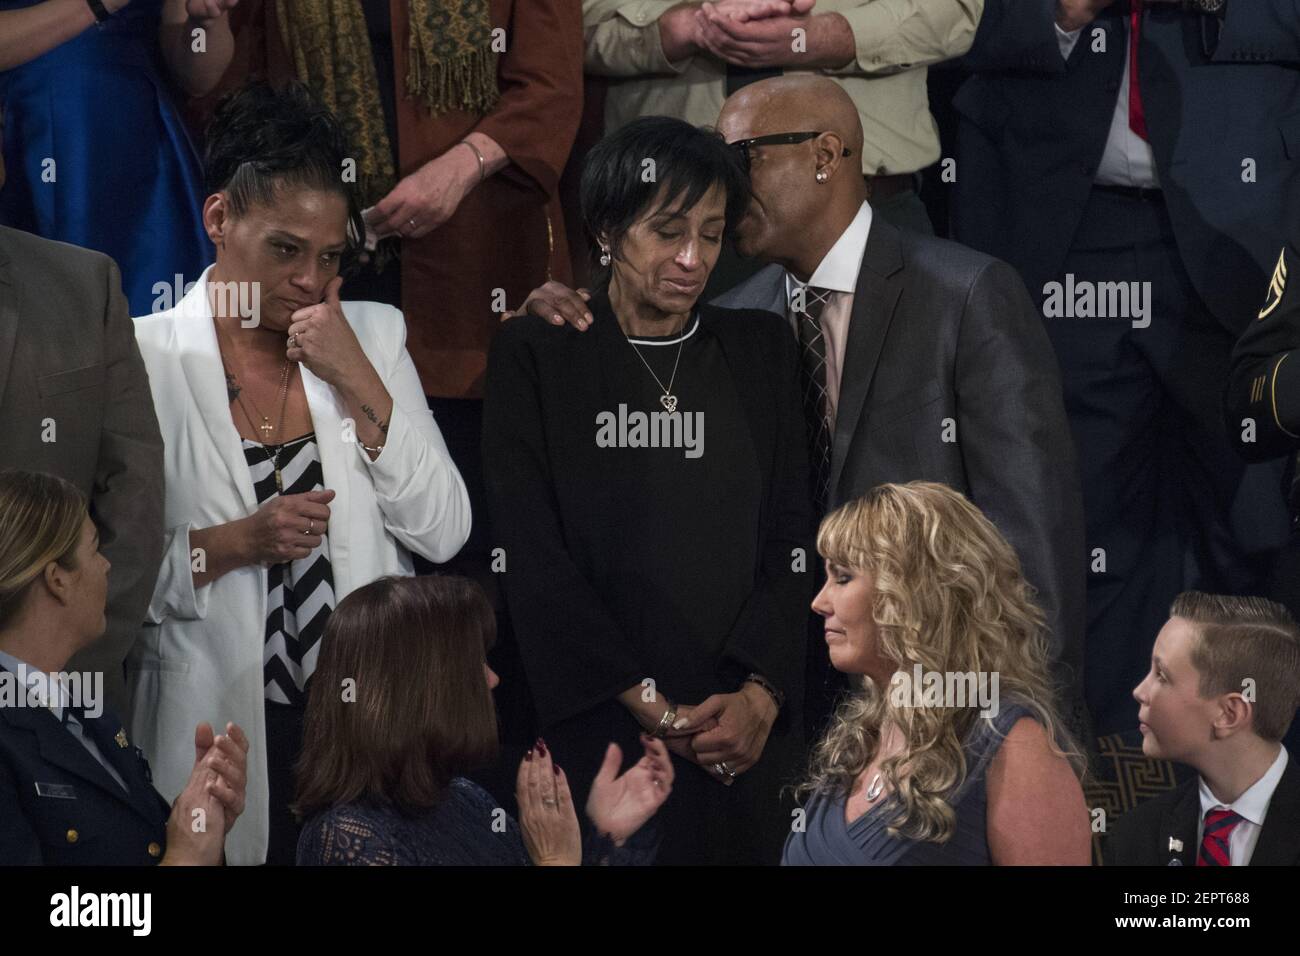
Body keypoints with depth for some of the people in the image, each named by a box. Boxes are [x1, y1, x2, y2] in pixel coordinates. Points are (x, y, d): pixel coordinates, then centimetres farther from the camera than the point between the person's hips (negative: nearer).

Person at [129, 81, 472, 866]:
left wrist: (357, 379, -7)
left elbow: (445, 533, 0)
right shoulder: (146, 357, -3)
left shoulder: (374, 336, 7)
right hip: (218, 730, -3)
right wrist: (235, 544, -19)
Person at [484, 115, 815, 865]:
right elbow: (532, 554, -7)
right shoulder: (536, 355, -1)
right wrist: (650, 705, -13)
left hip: (745, 728, 3)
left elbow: (792, 536, 5)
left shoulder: (760, 350, 10)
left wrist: (761, 695, -10)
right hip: (599, 725, -3)